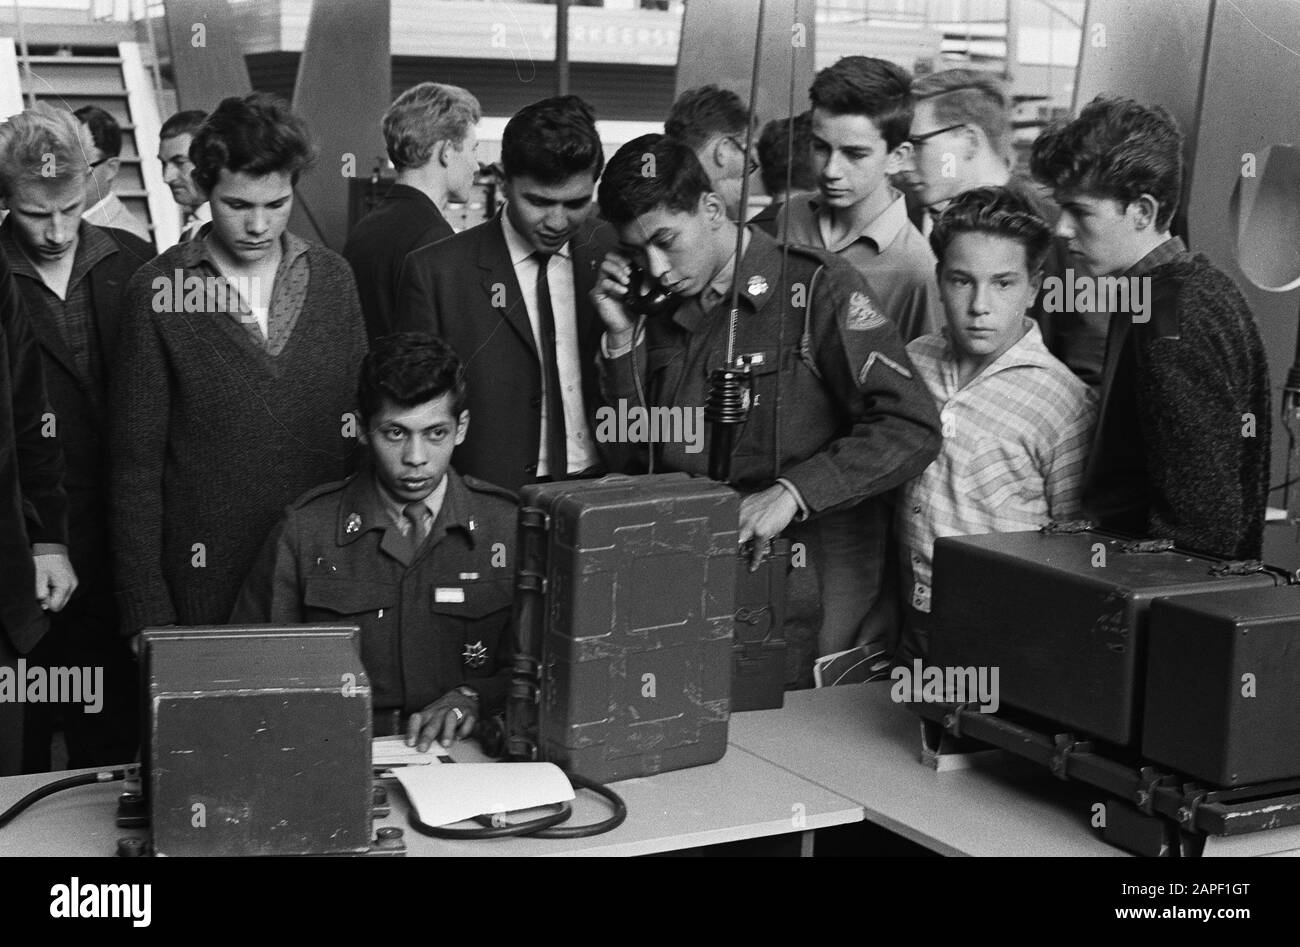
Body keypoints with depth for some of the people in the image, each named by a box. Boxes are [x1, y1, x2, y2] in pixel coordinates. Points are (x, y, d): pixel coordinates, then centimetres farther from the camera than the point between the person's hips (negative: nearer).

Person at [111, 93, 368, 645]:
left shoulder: (333, 278, 6)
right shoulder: (158, 291, -4)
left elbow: (364, 422, 11)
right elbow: (135, 467, -3)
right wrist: (147, 614, -7)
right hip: (206, 587, -3)